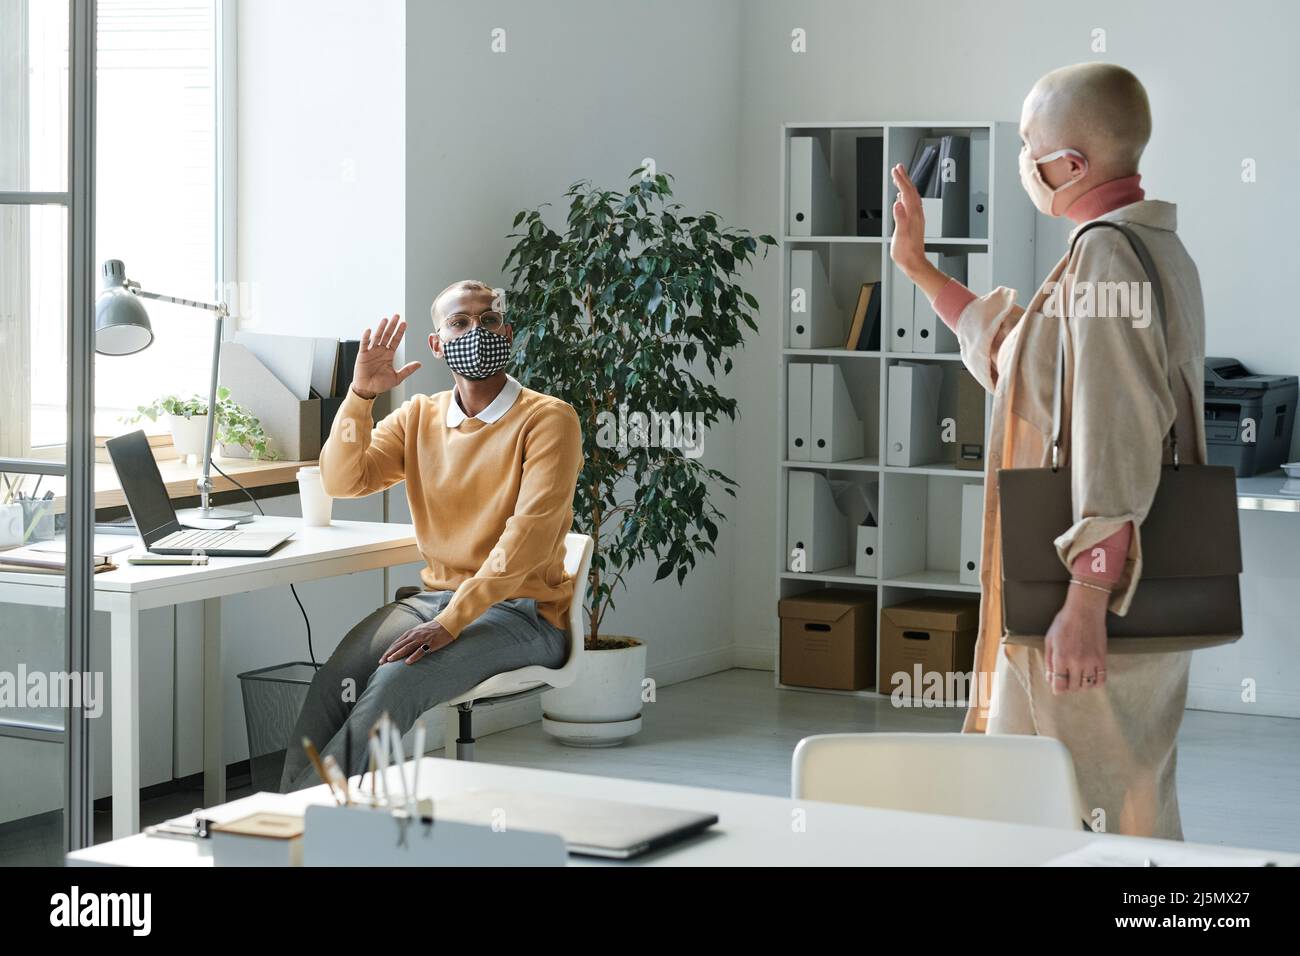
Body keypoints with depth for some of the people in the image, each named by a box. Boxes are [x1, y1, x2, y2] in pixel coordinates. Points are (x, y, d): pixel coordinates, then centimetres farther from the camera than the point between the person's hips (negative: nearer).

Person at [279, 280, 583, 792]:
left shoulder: (548, 419, -7)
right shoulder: (419, 417, 12)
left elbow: (529, 534, -18)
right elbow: (342, 480, 2)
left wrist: (450, 623, -26)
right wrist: (360, 394, -12)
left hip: (521, 610, -5)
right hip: (436, 595, 5)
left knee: (397, 681, -31)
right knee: (337, 676, -25)